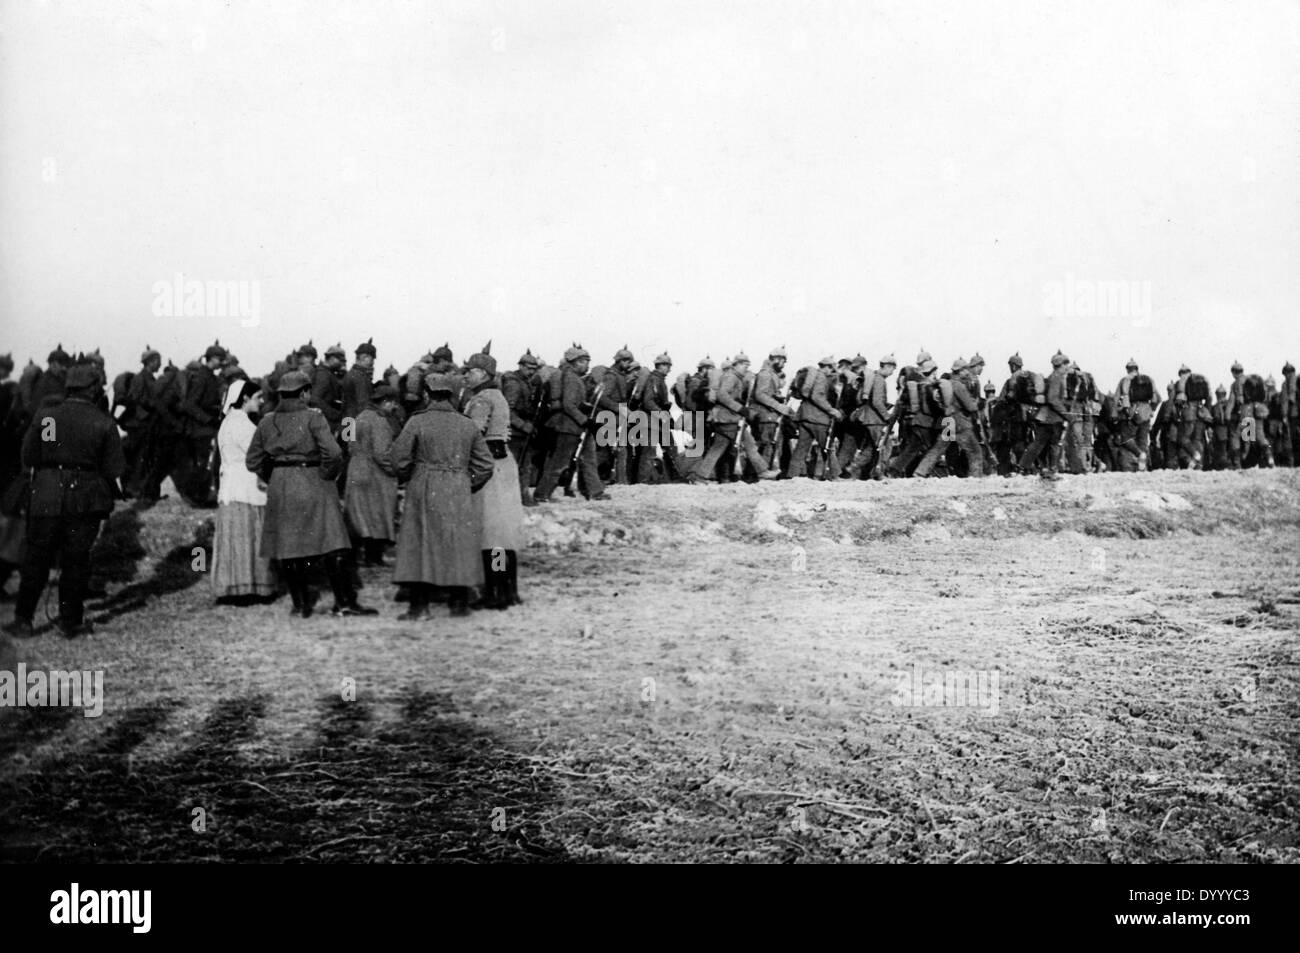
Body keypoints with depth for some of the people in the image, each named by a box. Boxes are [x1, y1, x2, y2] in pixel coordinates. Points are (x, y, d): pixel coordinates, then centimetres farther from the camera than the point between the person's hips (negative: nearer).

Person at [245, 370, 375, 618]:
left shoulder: (267, 422, 6)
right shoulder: (313, 417, -9)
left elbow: (253, 461, 8)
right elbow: (332, 453, -20)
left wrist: (274, 479, 17)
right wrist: (328, 475, -4)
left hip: (280, 489, 5)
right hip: (313, 486, -5)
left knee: (288, 547, 10)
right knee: (331, 545, -2)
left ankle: (301, 604, 13)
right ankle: (344, 602, -3)